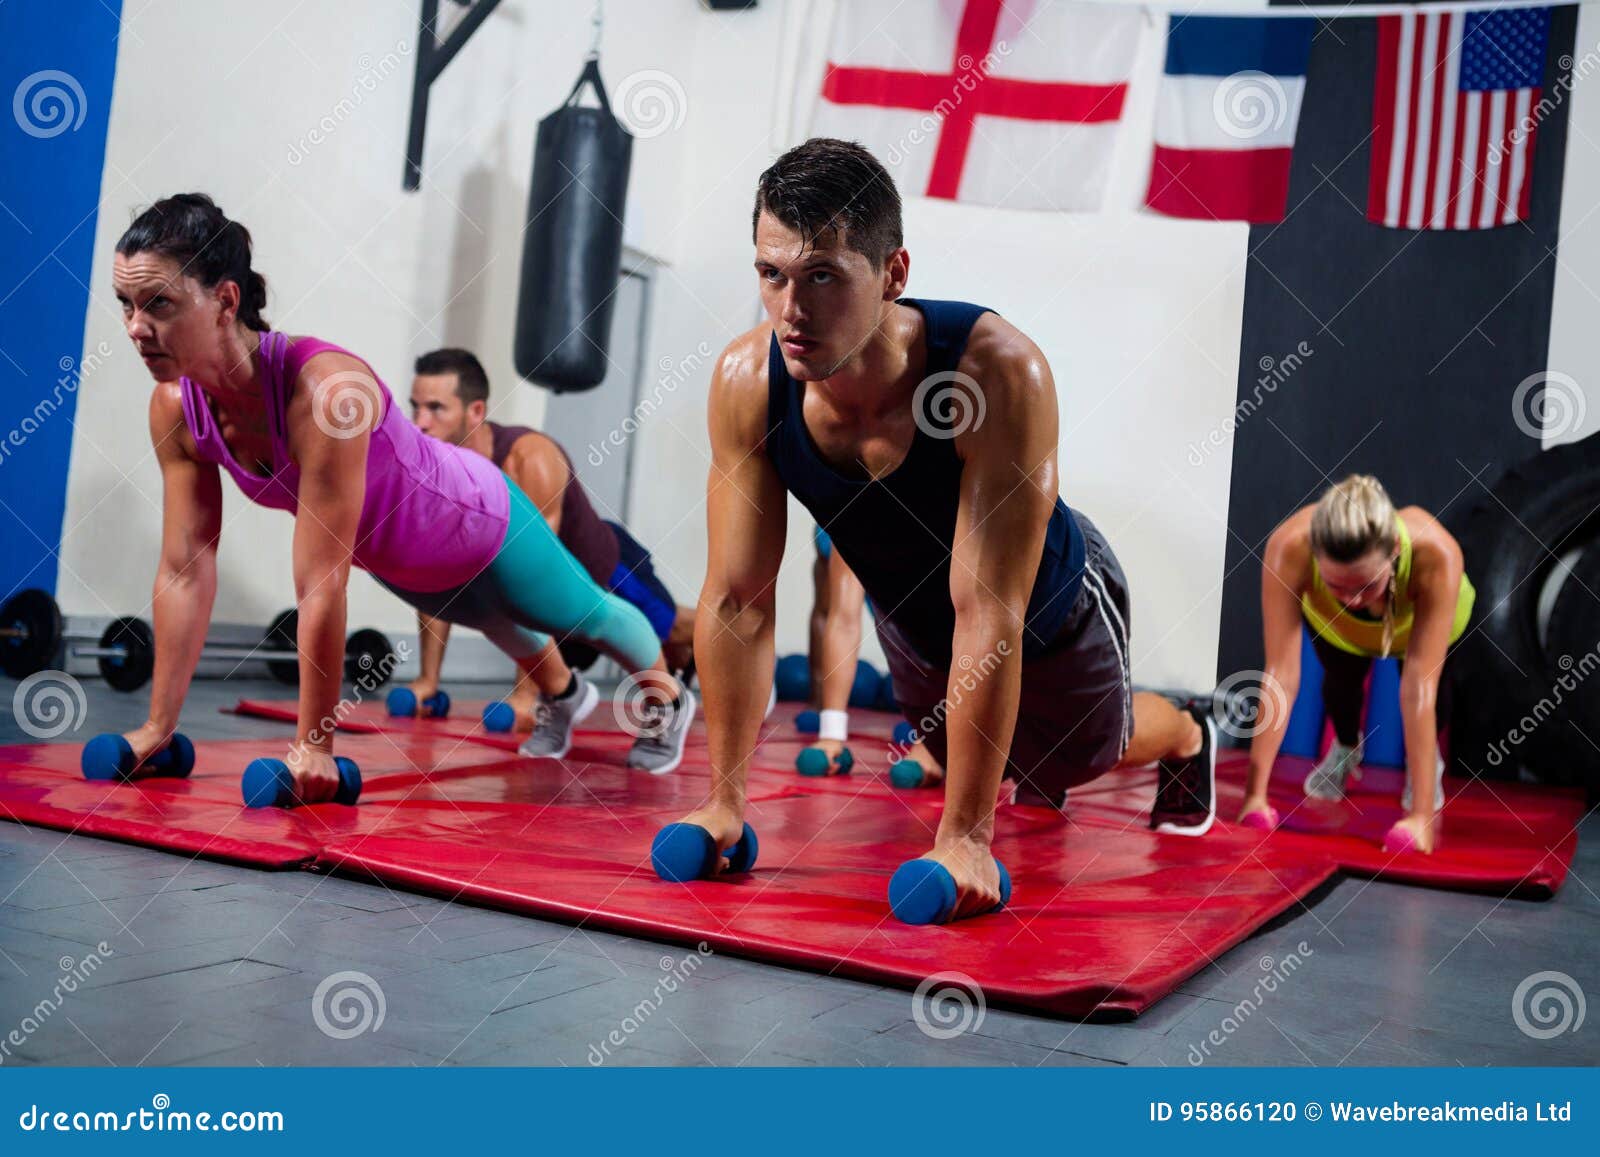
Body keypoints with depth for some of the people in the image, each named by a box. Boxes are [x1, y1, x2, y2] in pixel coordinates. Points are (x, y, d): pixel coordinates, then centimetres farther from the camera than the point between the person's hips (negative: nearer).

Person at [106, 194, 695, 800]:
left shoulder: (324, 389, -46)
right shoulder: (175, 407, -25)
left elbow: (320, 588, -42)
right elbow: (186, 570, -18)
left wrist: (313, 744, -36)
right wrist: (158, 726, -16)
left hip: (480, 522, -7)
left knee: (581, 613, 23)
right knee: (488, 619, 36)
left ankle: (665, 694, 56)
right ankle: (562, 692, 69)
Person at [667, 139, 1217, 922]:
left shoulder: (1000, 373, -44)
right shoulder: (747, 383, -31)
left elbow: (988, 617, -42)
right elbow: (737, 600, -23)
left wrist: (964, 837, -38)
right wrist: (724, 799, -19)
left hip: (1049, 608, -3)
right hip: (909, 617, 4)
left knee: (1089, 750, 27)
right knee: (958, 753, 31)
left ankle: (1188, 739, 62)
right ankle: (1022, 767, 68)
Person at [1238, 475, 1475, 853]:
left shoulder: (1436, 554, -44)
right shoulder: (1289, 548, -43)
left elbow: (1418, 686, -44)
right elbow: (1282, 673, -42)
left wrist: (1421, 815, -45)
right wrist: (1255, 795, -43)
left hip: (1424, 613, 0)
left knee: (1431, 680, -13)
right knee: (1341, 676, -13)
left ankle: (1427, 758, 21)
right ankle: (1346, 747, 20)